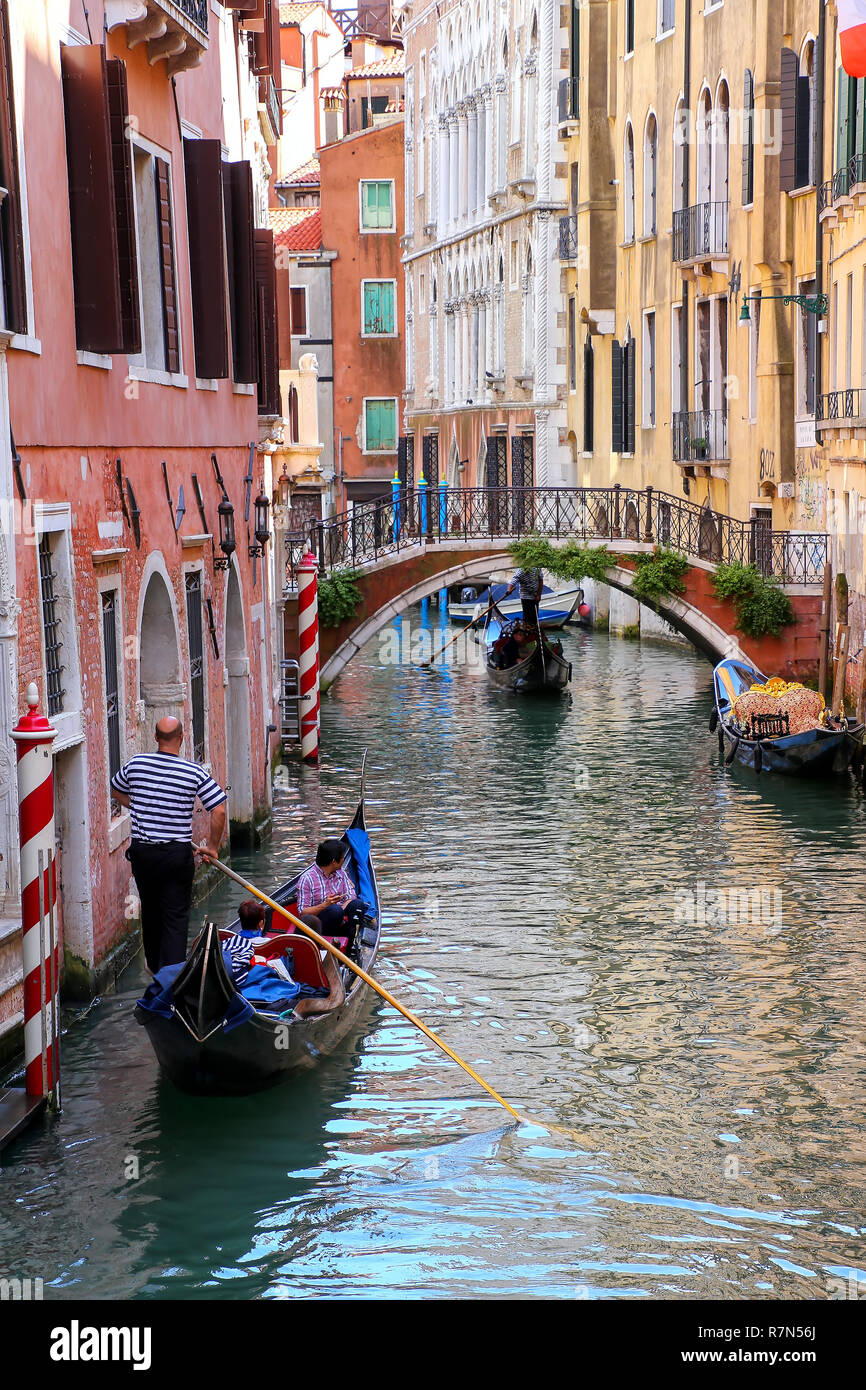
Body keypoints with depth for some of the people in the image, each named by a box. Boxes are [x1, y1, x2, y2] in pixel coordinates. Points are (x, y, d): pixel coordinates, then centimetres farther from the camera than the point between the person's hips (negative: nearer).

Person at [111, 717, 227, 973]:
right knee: (176, 916, 2)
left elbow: (116, 791, 18)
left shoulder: (135, 764, -1)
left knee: (150, 910, 20)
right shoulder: (194, 772, -11)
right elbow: (219, 810, -11)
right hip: (177, 854, -3)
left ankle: (155, 967, 33)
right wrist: (212, 847, 1)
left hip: (141, 852, 3)